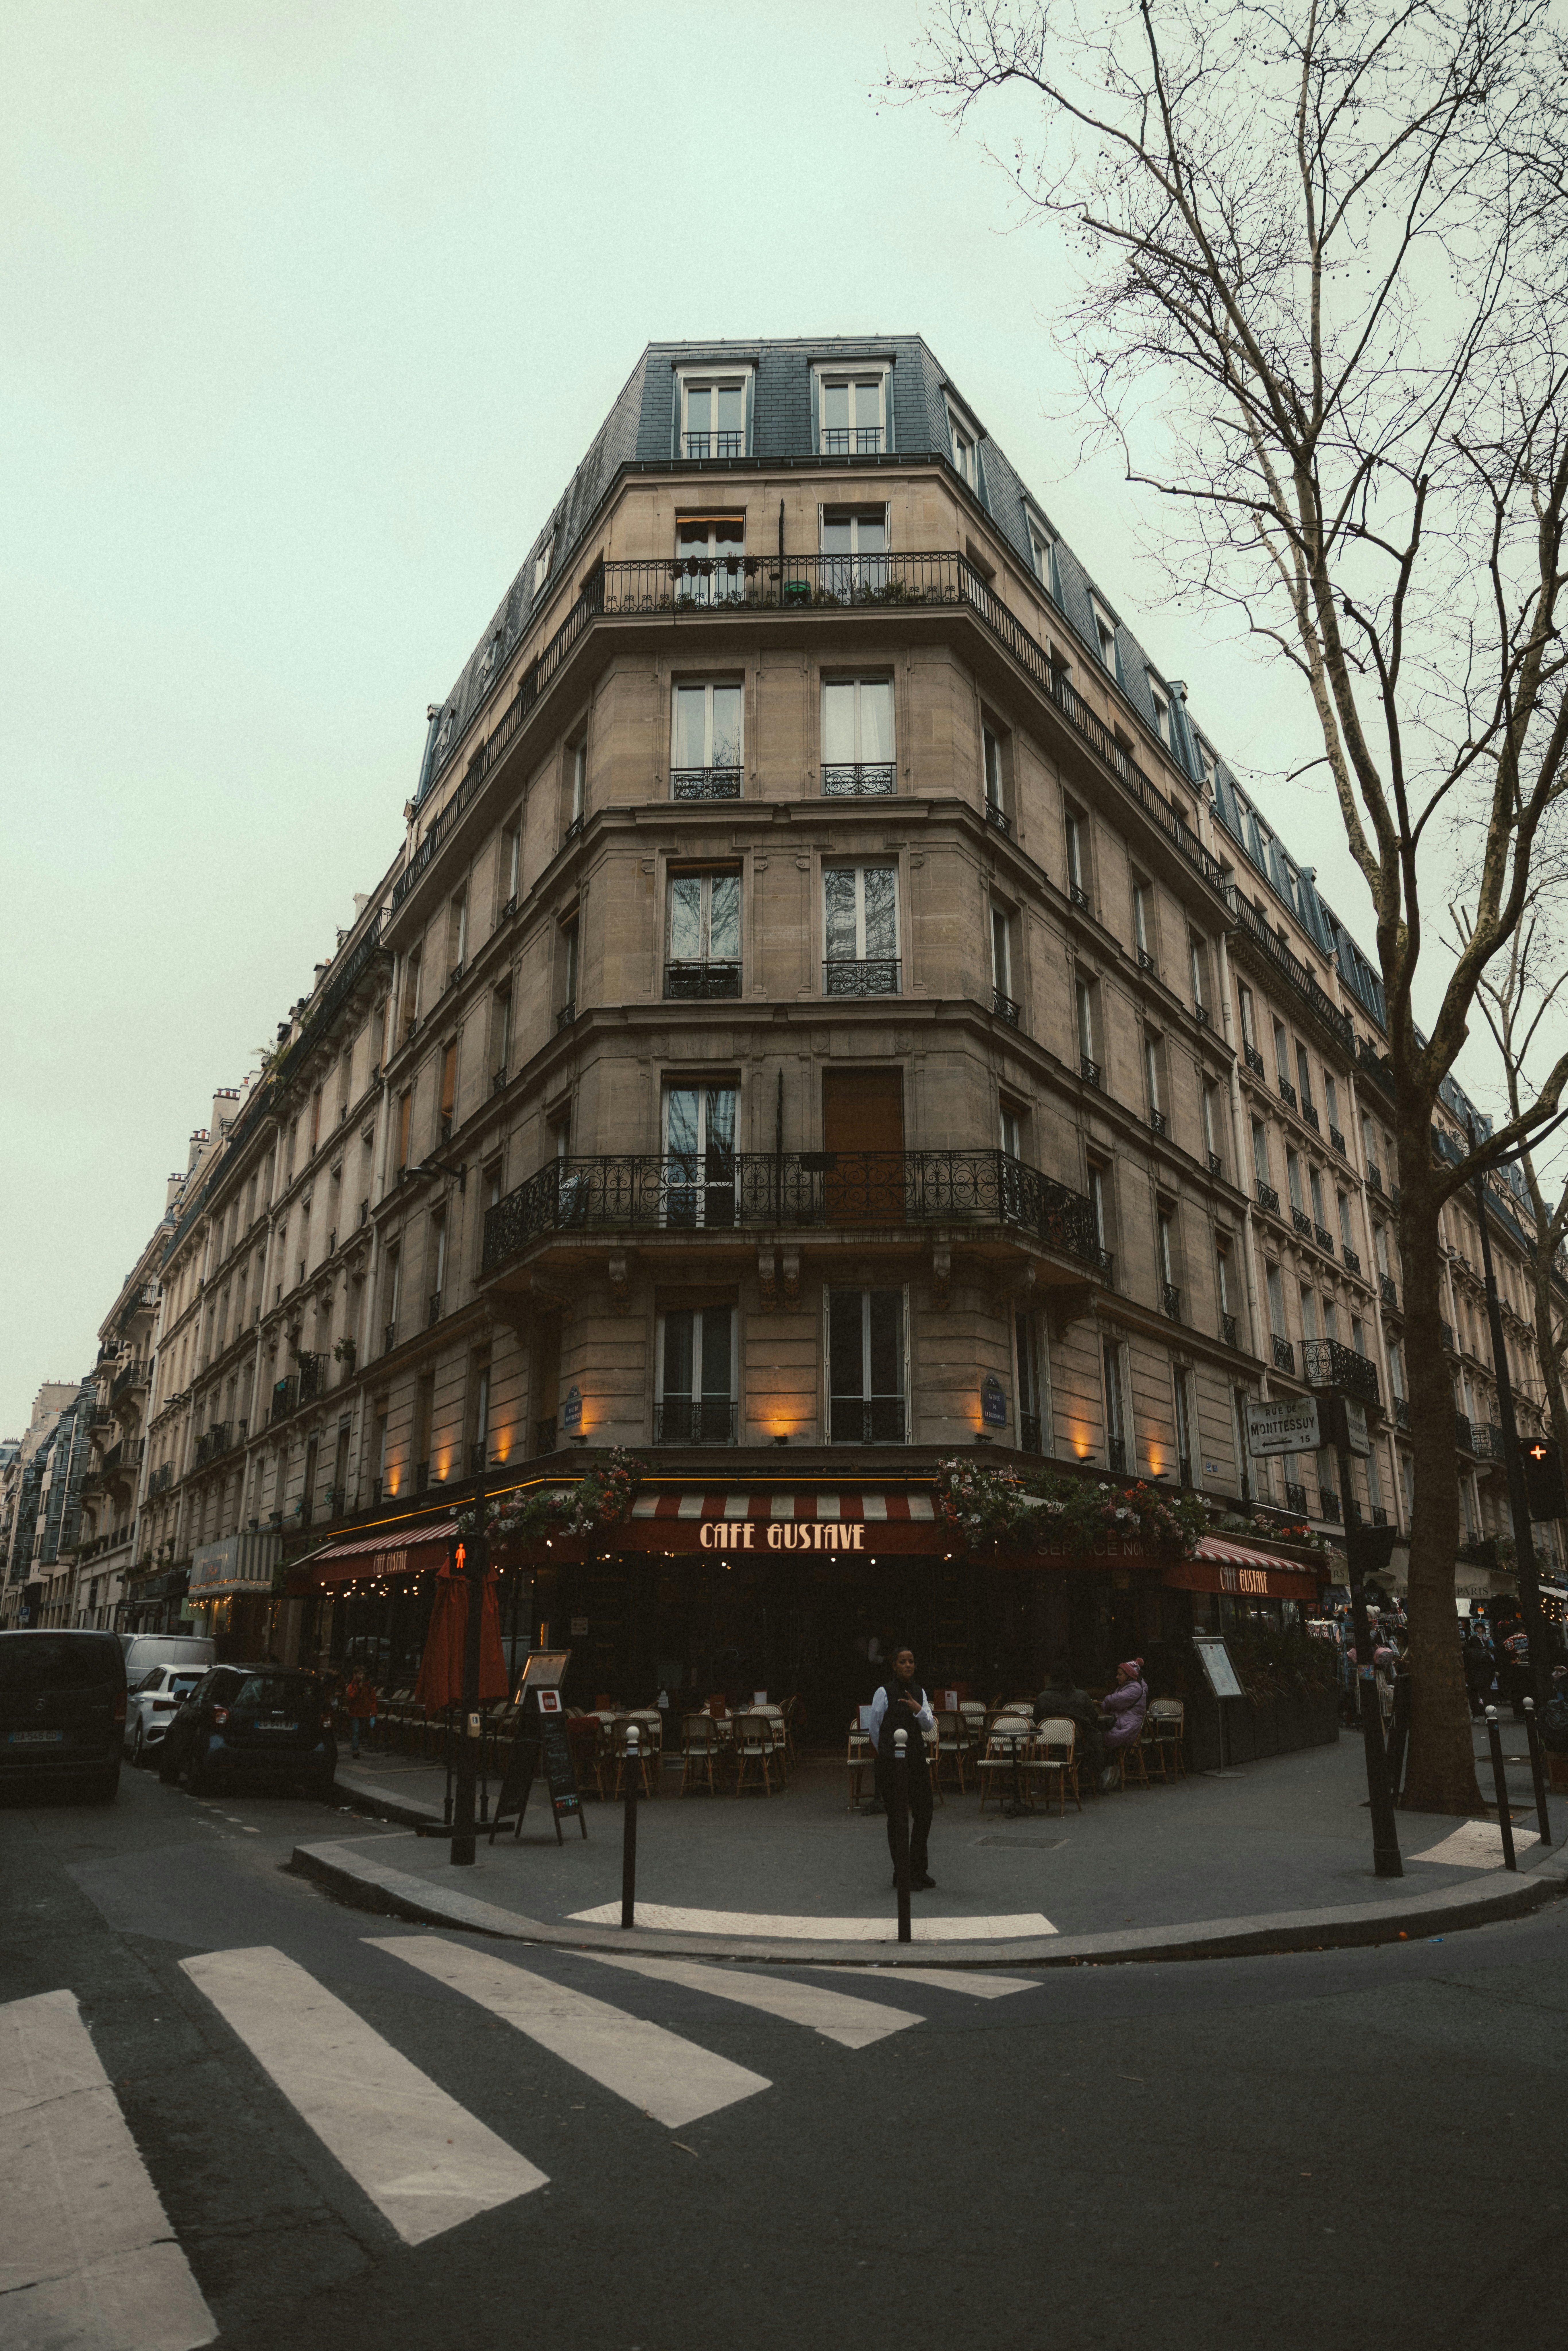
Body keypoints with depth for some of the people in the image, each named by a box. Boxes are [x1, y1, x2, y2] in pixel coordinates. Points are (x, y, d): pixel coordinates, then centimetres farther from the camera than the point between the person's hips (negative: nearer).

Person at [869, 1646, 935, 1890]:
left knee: (924, 1813, 6)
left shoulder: (919, 1692, 10)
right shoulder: (884, 1693, -7)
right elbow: (875, 1728, 0)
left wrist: (919, 1710, -13)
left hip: (916, 1759, 5)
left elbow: (930, 1726, 6)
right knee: (897, 1817, 1)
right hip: (891, 1762, -5)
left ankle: (918, 1870, 21)